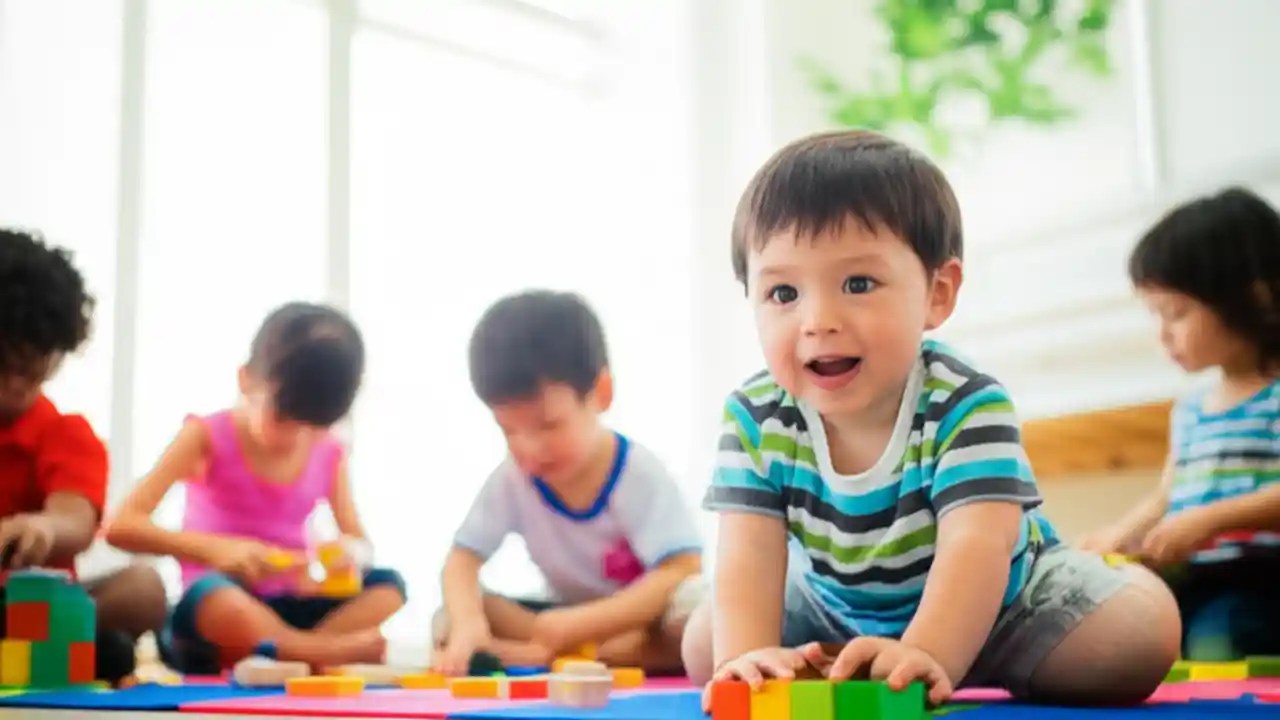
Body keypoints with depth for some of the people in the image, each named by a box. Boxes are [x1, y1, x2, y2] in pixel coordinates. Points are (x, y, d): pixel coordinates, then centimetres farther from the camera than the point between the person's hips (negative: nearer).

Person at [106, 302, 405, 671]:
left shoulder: (328, 454, 5)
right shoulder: (208, 436, -7)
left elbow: (360, 543, 7)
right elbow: (121, 526, -16)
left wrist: (351, 553, -20)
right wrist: (215, 548, -31)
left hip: (288, 609, 4)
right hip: (216, 612, -4)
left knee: (388, 586, -20)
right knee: (213, 595, -39)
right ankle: (338, 653, -27)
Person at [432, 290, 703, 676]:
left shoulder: (640, 473, -21)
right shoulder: (511, 479, -10)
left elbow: (681, 574, -29)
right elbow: (462, 558, -11)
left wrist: (576, 626, -37)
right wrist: (468, 623, -34)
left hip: (639, 618, -3)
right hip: (568, 618, 4)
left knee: (694, 609, -38)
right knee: (448, 622, -18)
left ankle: (553, 656, -33)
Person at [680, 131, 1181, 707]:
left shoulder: (967, 406, -31)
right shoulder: (755, 417, -21)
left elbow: (975, 548, -43)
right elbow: (747, 555, -29)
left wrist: (922, 657, -62)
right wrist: (747, 655, -50)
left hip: (1003, 606, -3)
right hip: (842, 615, 3)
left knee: (1145, 623, -23)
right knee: (706, 646, -8)